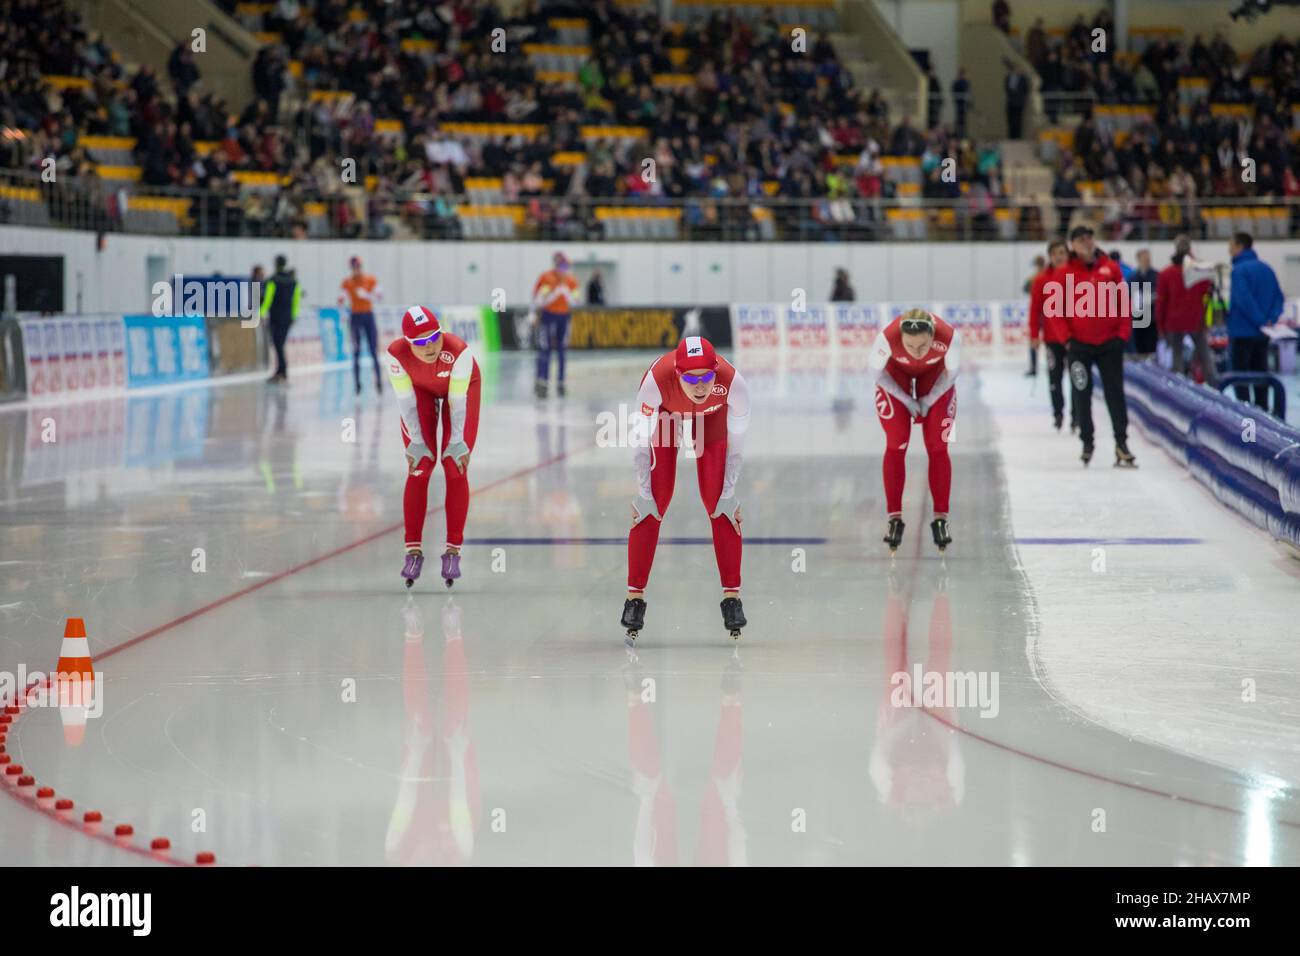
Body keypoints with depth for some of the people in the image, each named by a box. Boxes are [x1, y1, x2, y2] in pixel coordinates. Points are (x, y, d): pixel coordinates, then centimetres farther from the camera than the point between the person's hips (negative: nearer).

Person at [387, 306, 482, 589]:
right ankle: (413, 550, 3)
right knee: (418, 469, -6)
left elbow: (457, 402, -28)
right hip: (420, 389, 1)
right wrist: (416, 442, -14)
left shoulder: (459, 350, -41)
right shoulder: (397, 353, -35)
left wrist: (457, 441, -18)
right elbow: (406, 401, -21)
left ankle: (453, 551, 1)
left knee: (456, 468, -7)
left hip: (461, 387, -1)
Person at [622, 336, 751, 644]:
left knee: (720, 504, -8)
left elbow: (736, 440, -20)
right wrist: (644, 493, -16)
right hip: (665, 414, -1)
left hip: (712, 418, 1)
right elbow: (641, 439, -24)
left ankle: (732, 596, 3)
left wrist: (728, 493, -13)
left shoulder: (733, 382, -38)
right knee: (651, 505, -7)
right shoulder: (656, 380, -41)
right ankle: (635, 596, 4)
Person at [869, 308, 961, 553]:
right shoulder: (888, 337, -41)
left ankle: (941, 519, 7)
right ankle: (894, 518, 3)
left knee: (938, 447, -3)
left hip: (934, 375, 1)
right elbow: (875, 370, -19)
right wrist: (906, 399, -11)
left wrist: (930, 399, -7)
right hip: (896, 373, -1)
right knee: (896, 445, -7)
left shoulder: (949, 336, -40)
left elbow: (952, 370, -16)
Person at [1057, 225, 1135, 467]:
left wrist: (1122, 333, -3)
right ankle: (1087, 442, 16)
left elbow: (1124, 302, 5)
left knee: (1115, 392, -1)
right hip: (1079, 344, -1)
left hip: (1109, 342, 1)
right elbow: (1055, 309, 0)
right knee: (1082, 395, 6)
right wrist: (1066, 338, -7)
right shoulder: (1064, 273, -1)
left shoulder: (1111, 269, 3)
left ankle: (1121, 442, 2)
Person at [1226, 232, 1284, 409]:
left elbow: (1244, 299, -23)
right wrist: (1272, 318, -4)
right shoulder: (1267, 268, 10)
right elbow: (1279, 297, 7)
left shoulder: (1239, 270, -12)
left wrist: (1260, 320, -19)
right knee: (1260, 373, 12)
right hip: (1262, 334, 7)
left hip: (1242, 331, -7)